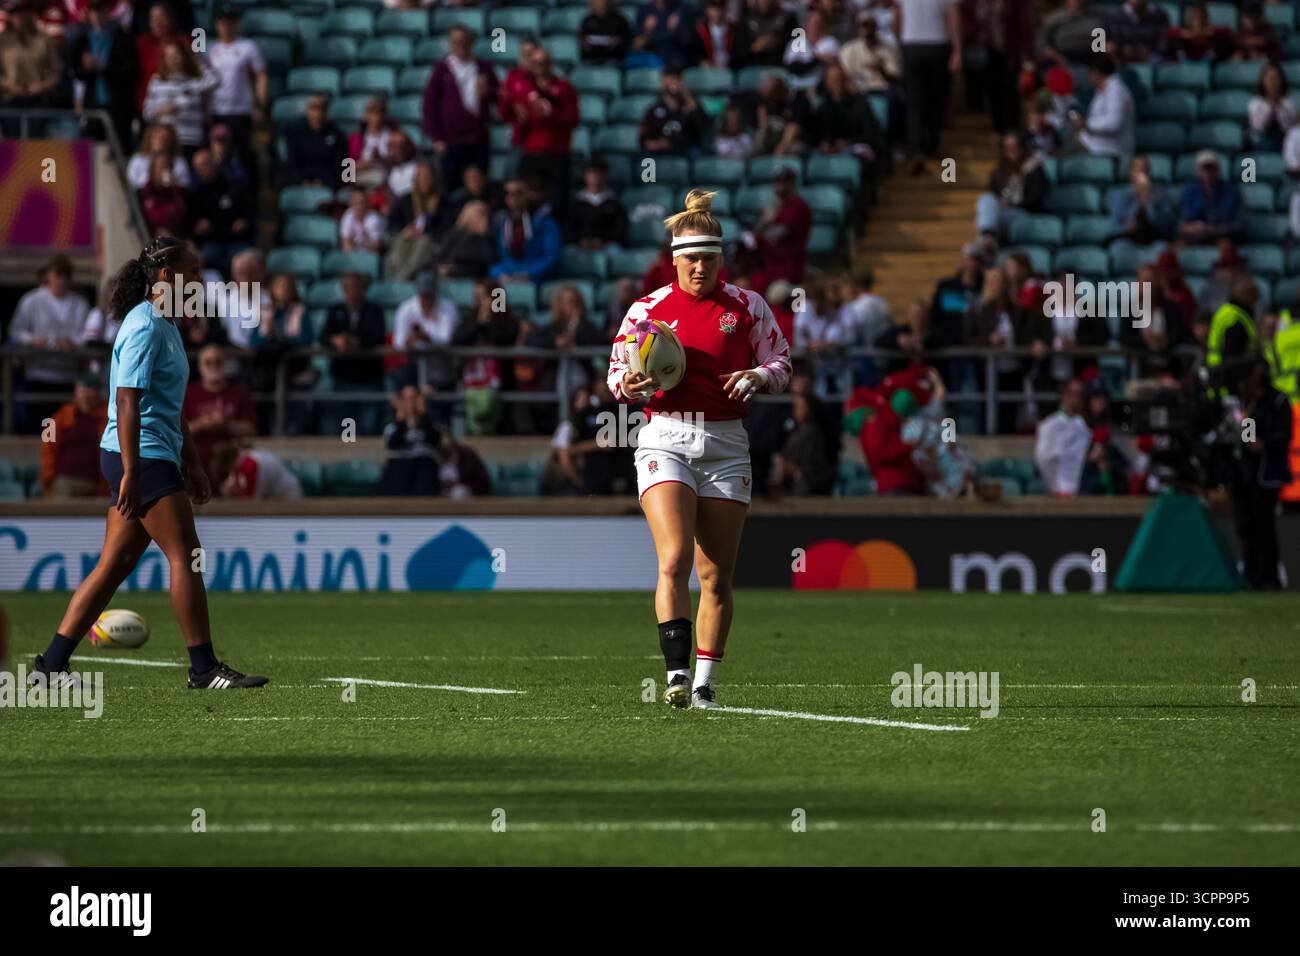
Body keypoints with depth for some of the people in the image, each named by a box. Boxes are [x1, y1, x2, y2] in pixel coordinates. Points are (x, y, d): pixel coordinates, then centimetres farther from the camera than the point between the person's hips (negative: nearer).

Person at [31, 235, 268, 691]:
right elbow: (128, 402, -19)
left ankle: (52, 662, 8)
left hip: (155, 459, 10)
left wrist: (192, 462, 26)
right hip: (142, 458, -10)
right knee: (185, 555, -8)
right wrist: (131, 472, -23)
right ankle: (203, 668, -5)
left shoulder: (165, 327, 18)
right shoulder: (145, 328, -14)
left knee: (115, 564, 8)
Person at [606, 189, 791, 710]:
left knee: (717, 574, 4)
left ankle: (705, 683, 13)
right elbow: (617, 372, 9)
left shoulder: (747, 306, 4)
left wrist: (757, 376, -12)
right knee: (675, 558, -20)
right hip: (666, 438, -2)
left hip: (726, 445, 2)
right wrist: (629, 386, -14)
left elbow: (781, 363, 10)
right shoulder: (647, 309, 4)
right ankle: (677, 673, -25)